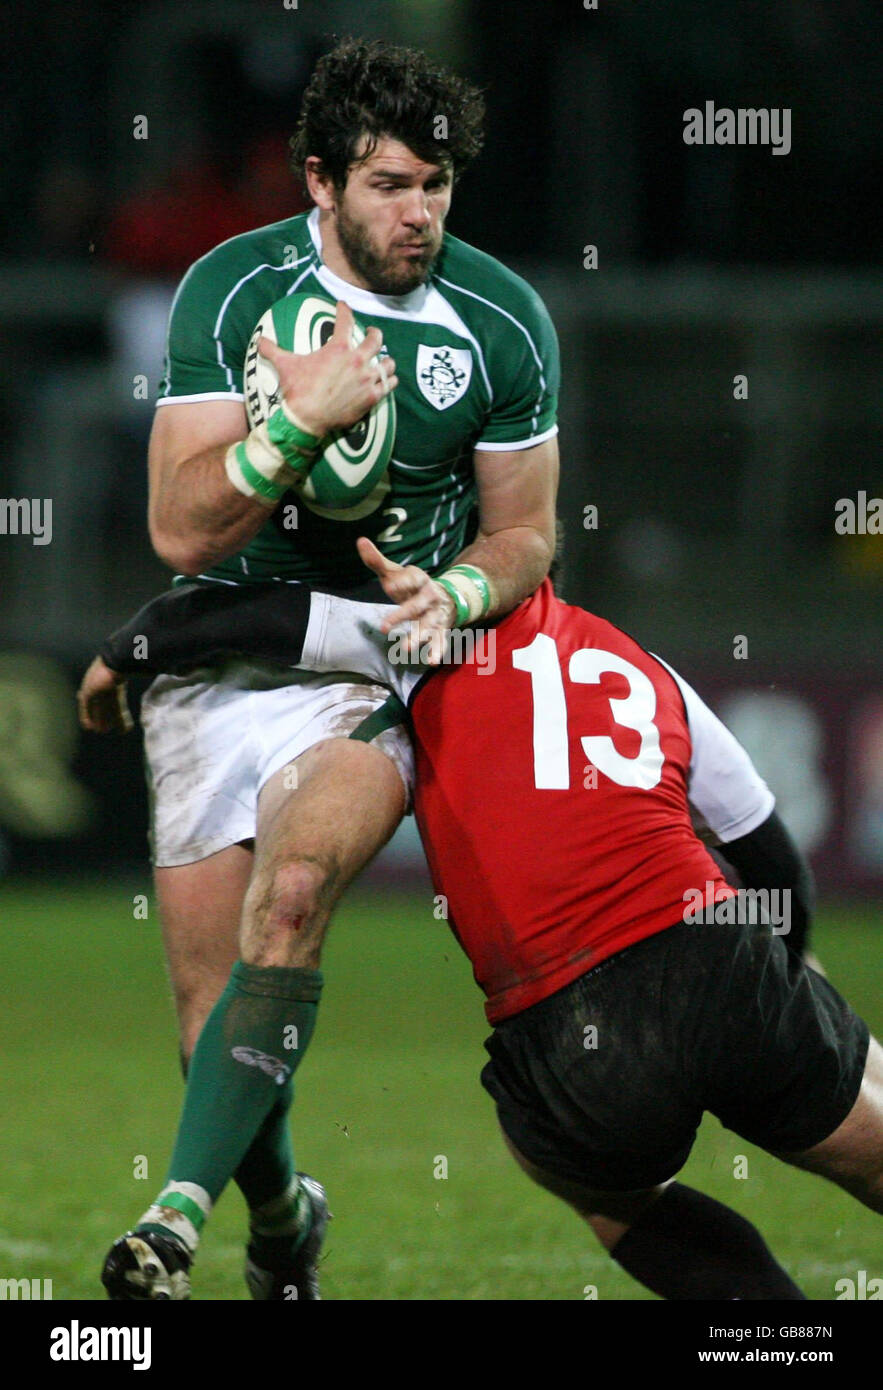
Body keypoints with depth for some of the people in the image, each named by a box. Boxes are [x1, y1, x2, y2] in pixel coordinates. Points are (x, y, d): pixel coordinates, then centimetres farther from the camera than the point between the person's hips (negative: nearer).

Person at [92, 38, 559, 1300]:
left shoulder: (503, 321, -5)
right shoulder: (232, 290, -9)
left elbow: (524, 532, 6)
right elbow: (182, 532, -15)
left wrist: (457, 593, -16)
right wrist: (300, 420, -29)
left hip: (386, 665, -1)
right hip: (224, 660, 1)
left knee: (293, 887, -29)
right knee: (211, 999, -3)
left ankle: (180, 1219, -33)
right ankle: (282, 1218, 26)